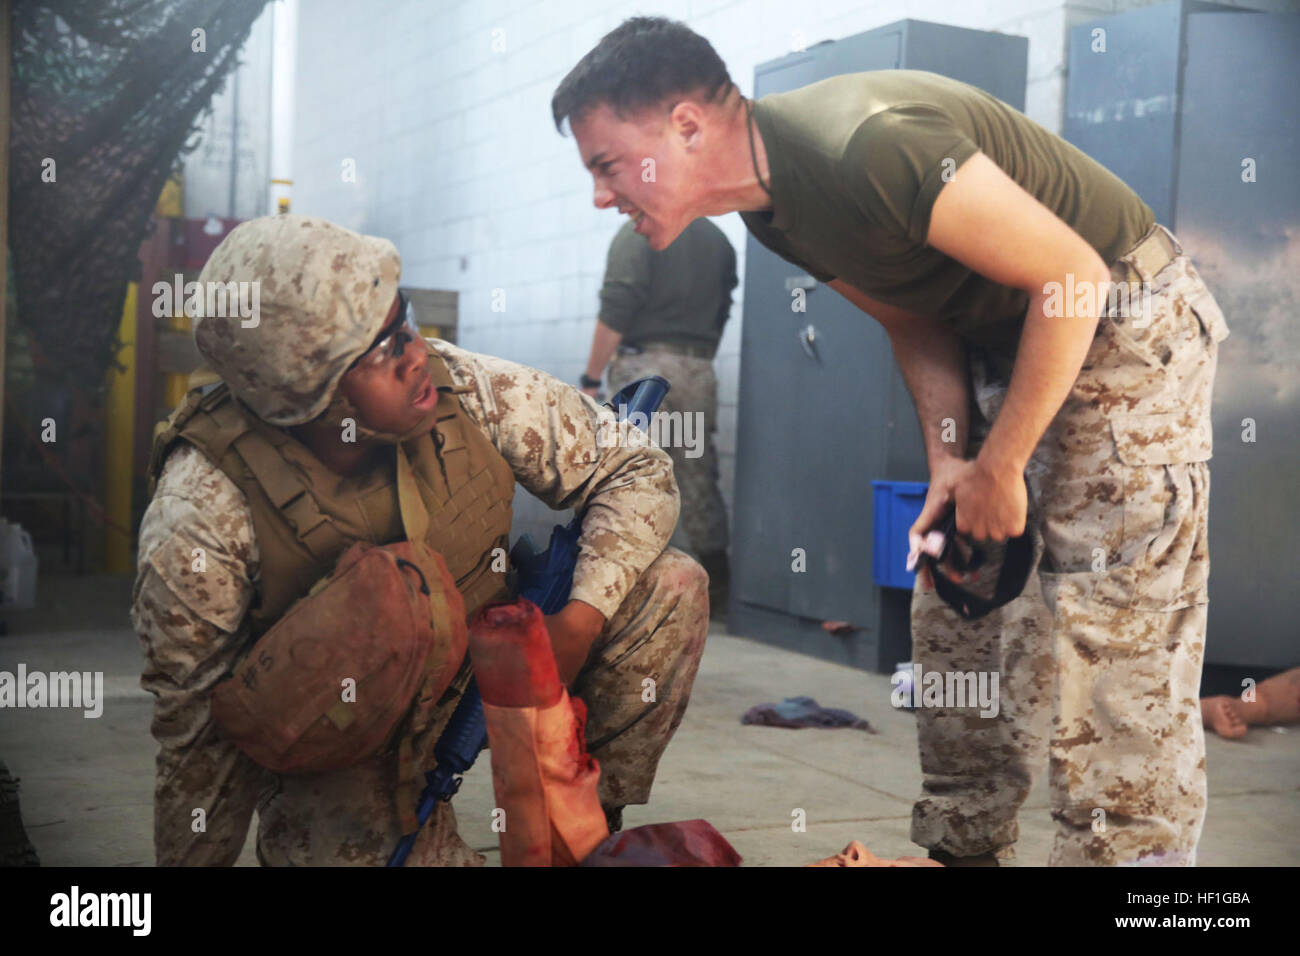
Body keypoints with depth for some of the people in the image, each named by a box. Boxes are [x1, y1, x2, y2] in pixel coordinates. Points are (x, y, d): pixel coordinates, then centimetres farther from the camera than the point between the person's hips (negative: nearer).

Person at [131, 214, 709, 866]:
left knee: (670, 587, -12)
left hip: (483, 665, 4)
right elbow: (196, 726, -16)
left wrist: (580, 621, -23)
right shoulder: (200, 520, -29)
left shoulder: (462, 389, -21)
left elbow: (635, 469, -9)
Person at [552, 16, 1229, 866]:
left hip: (1130, 326, -9)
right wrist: (948, 463, -6)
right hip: (1002, 338, 9)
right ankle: (959, 845, 21)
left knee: (1113, 637, -11)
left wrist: (999, 469, -19)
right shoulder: (769, 204, -1)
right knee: (955, 616, 10)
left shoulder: (866, 147, -31)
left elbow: (1074, 275, -26)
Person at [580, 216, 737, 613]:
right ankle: (718, 589, 11)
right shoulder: (719, 241, 15)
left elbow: (615, 312, -12)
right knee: (698, 484, 10)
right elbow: (720, 313, 16)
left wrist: (591, 378, -9)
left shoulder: (638, 233, -5)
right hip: (699, 372, 6)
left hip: (645, 364, -6)